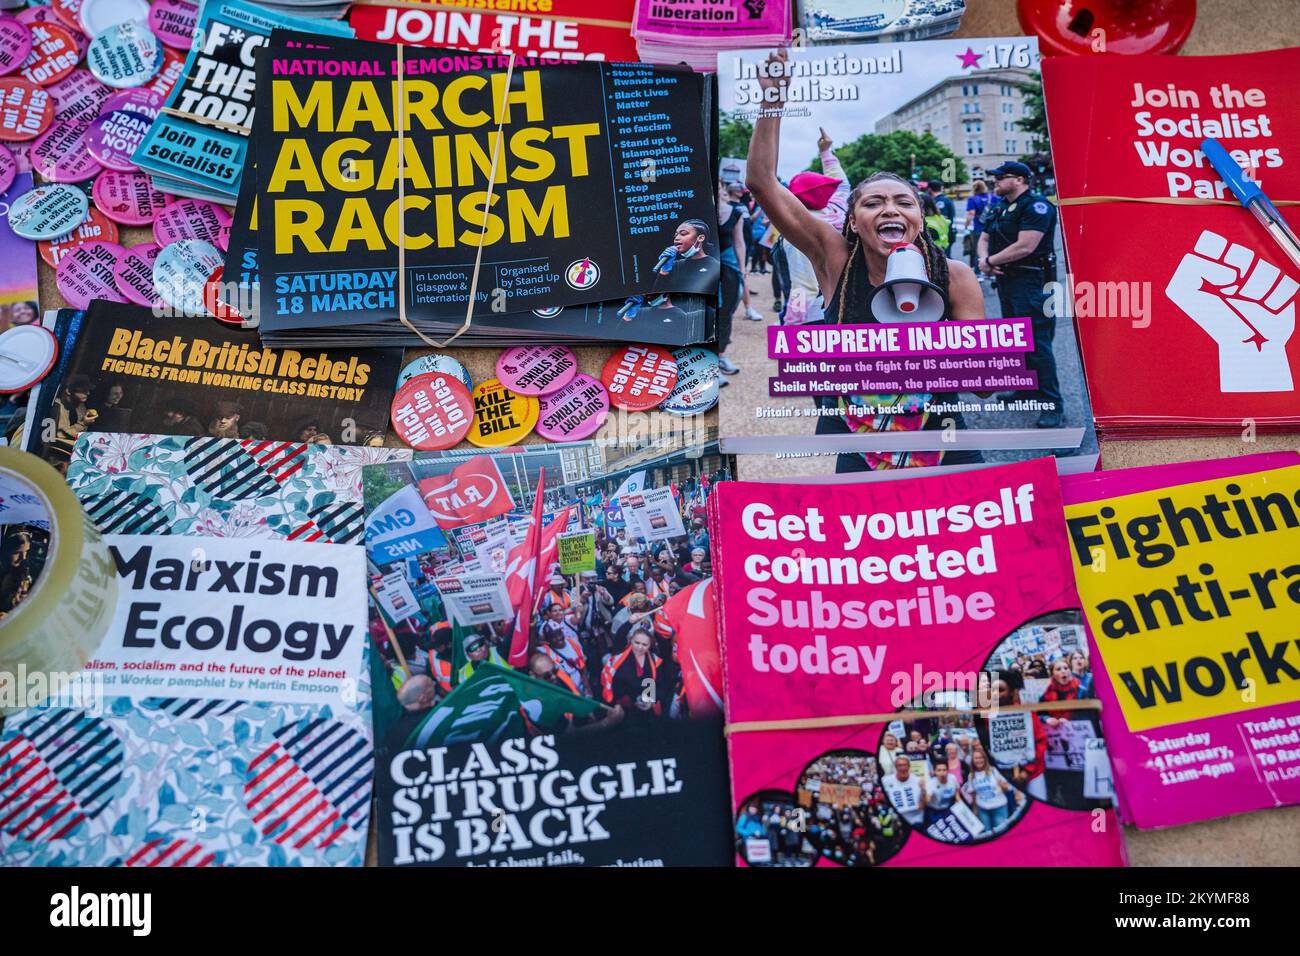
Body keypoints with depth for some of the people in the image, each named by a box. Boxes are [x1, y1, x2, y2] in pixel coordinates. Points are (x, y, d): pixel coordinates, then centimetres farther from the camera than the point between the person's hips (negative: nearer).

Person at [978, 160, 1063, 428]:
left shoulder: (1036, 205, -13)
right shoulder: (1000, 209, 16)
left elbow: (1025, 246, -22)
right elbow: (985, 239, 20)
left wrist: (990, 261, -12)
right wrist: (984, 259, -4)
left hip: (1030, 282, -10)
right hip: (1006, 280, 10)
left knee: (1036, 343, -12)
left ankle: (1052, 404, -9)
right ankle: (1025, 387, 31)